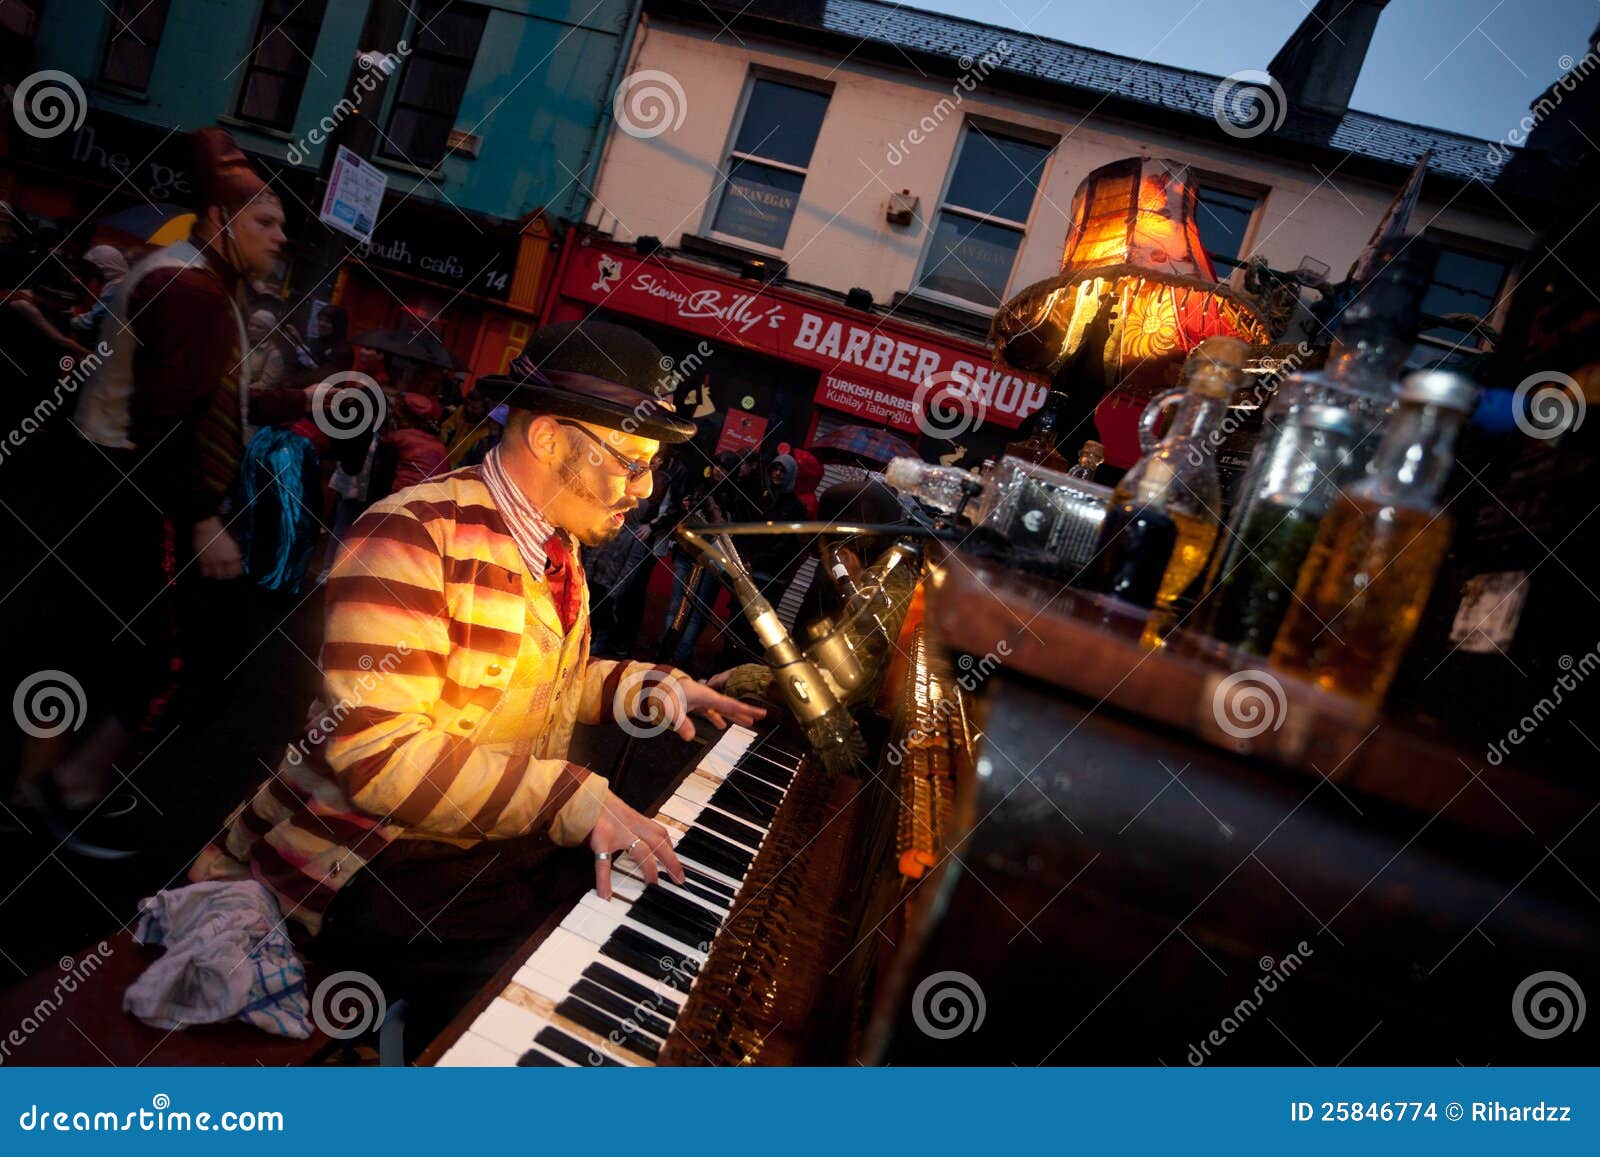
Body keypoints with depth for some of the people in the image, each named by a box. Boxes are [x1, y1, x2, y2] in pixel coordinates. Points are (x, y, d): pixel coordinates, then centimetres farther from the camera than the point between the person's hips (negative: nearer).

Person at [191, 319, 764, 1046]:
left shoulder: (557, 545, 9)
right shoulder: (415, 535, -20)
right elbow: (374, 749, -28)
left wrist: (649, 689, 4)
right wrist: (573, 799, -31)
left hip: (502, 842, 8)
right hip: (368, 858, -8)